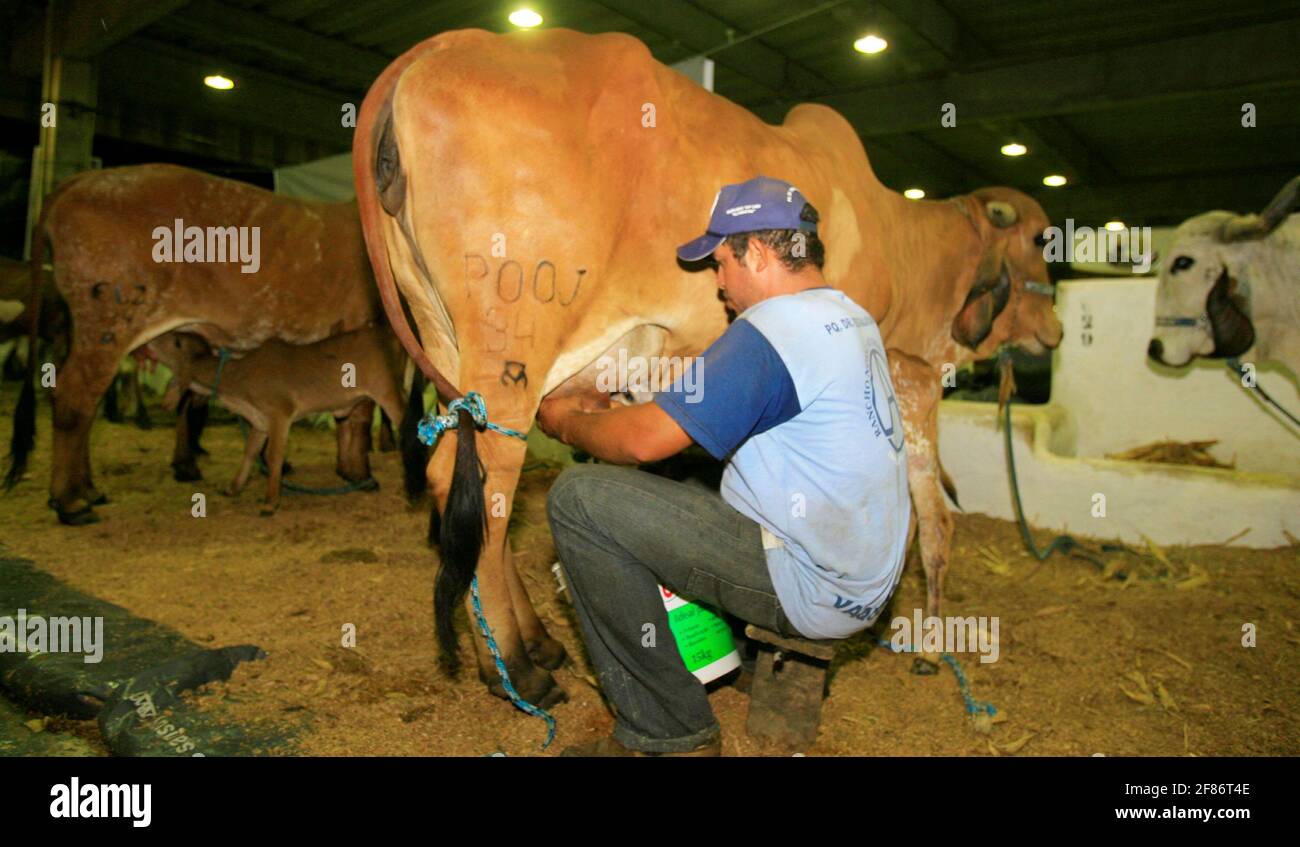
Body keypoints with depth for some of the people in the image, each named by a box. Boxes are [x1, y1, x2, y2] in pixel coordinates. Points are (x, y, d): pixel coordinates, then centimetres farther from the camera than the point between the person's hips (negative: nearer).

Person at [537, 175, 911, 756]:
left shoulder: (767, 332, -19)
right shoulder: (853, 318, 12)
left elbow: (644, 441, -17)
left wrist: (567, 423, 5)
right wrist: (598, 412, 18)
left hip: (813, 592, -10)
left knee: (578, 498, -13)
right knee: (680, 485, 25)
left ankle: (667, 735, -4)